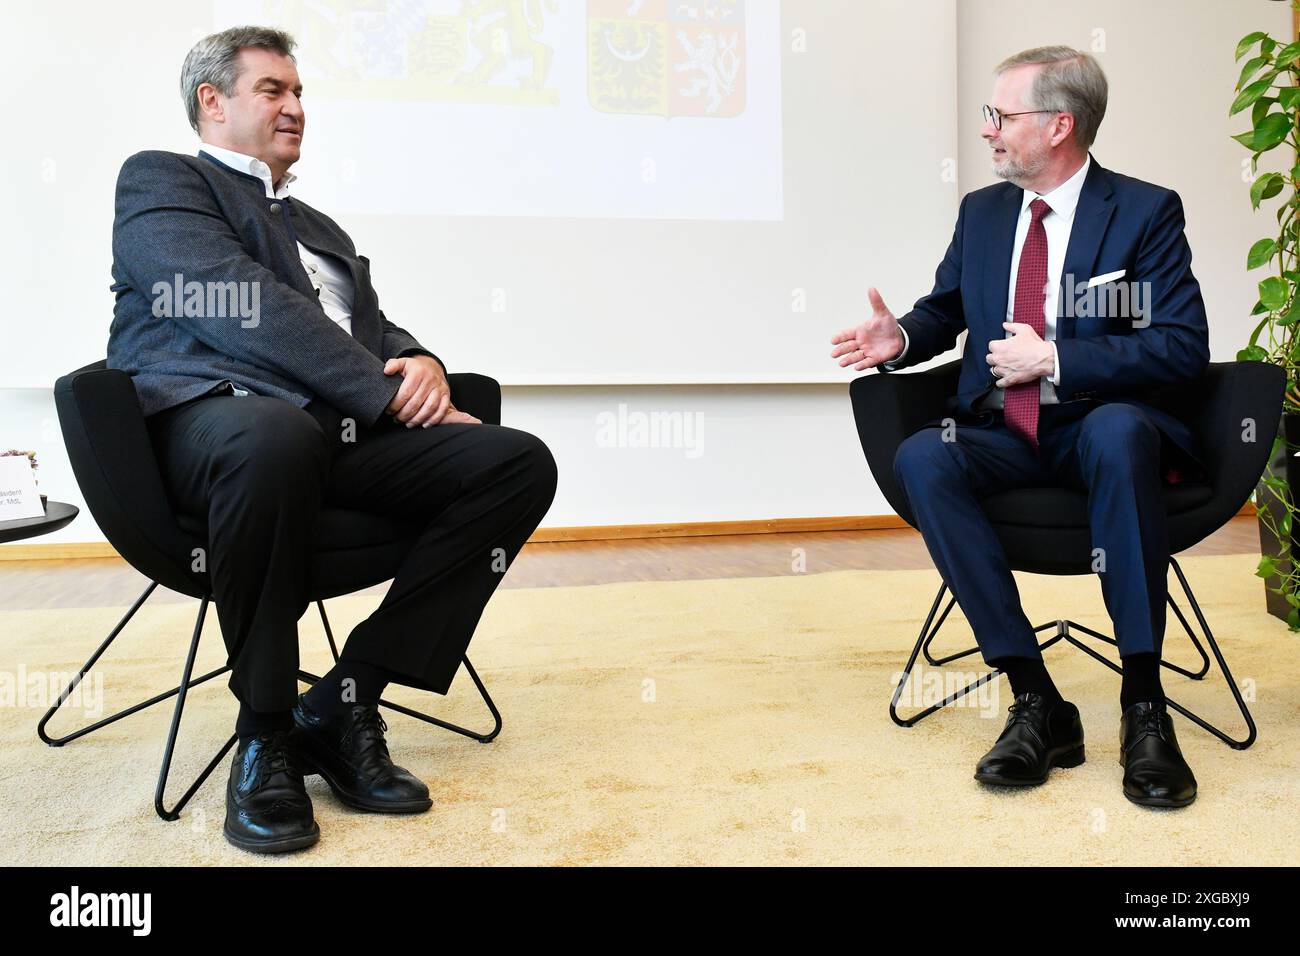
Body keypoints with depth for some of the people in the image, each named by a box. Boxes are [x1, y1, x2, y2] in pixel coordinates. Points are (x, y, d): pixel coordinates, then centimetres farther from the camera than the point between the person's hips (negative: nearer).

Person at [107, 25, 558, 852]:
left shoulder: (322, 228, 33)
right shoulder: (159, 180, 10)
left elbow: (377, 330, 23)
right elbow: (245, 308, -8)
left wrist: (421, 363, -3)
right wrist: (386, 391, -15)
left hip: (345, 429, 7)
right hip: (215, 415, -6)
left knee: (521, 462, -15)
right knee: (279, 436, -42)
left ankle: (344, 706, -13)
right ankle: (266, 733, -18)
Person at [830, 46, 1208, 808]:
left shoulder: (1146, 211, -1)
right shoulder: (982, 210, 14)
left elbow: (1184, 347, -9)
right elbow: (944, 312, 23)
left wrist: (1053, 360, -17)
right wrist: (902, 338, -1)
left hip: (1103, 426, -3)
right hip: (1004, 435, 4)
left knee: (1117, 430, -39)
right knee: (921, 458, -29)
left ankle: (1144, 705, -30)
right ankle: (1036, 702, -27)